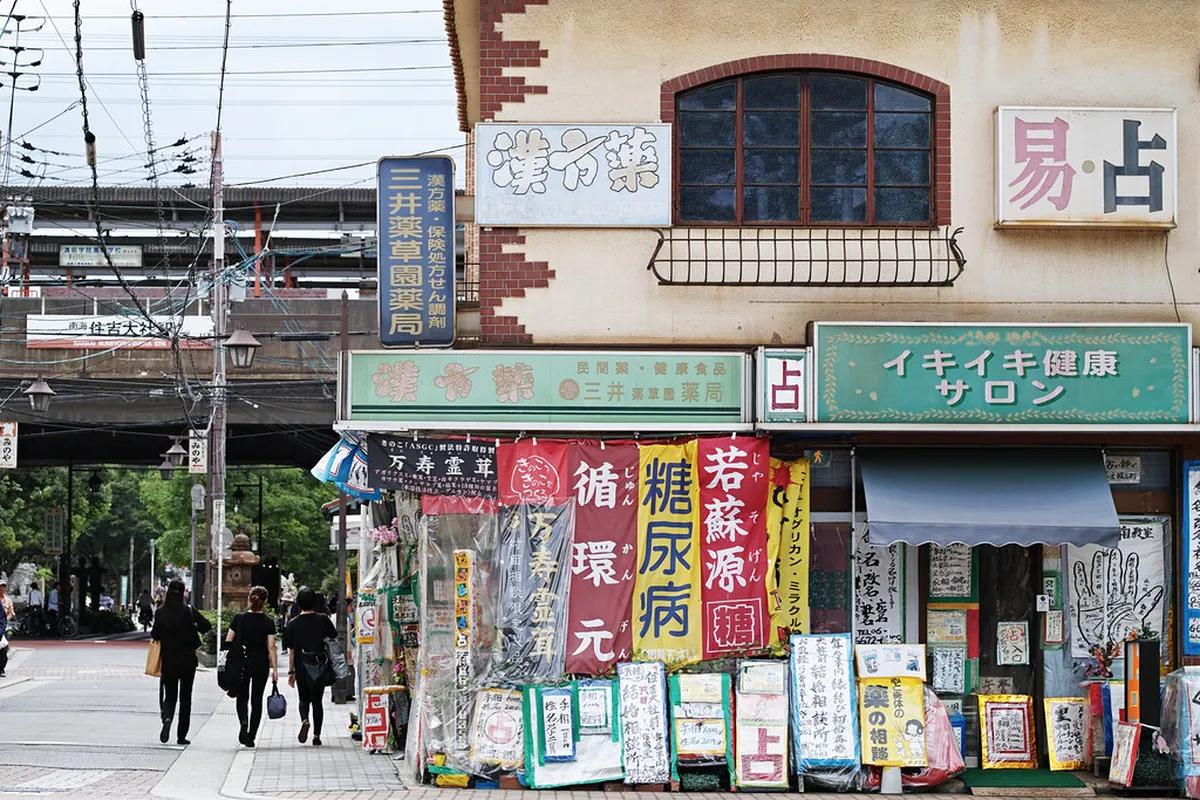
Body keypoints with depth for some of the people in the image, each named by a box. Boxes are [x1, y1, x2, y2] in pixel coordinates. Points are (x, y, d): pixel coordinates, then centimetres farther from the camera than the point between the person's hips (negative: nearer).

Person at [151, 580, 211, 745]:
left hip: (168, 661, 1)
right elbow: (207, 626, -9)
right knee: (185, 697, 10)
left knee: (169, 695, 12)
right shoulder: (189, 611, -8)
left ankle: (167, 719, -20)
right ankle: (182, 735, 9)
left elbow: (155, 635, -7)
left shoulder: (160, 613, -6)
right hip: (187, 660, -1)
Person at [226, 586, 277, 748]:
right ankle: (251, 736, 9)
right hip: (261, 664, -1)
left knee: (242, 697, 14)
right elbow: (271, 647, -9)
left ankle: (244, 722, -15)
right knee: (256, 699, 10)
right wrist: (274, 669, -5)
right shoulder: (268, 622, -6)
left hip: (241, 662, 1)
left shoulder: (239, 619, -3)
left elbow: (228, 642, -1)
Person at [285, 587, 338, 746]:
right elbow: (335, 639, 0)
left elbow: (291, 650, -1)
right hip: (320, 664, 0)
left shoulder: (293, 624, -2)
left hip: (301, 666, 0)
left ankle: (304, 720, -15)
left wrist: (291, 672, 4)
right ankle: (316, 735, 6)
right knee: (317, 700, 9)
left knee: (304, 699, 15)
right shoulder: (323, 620, -3)